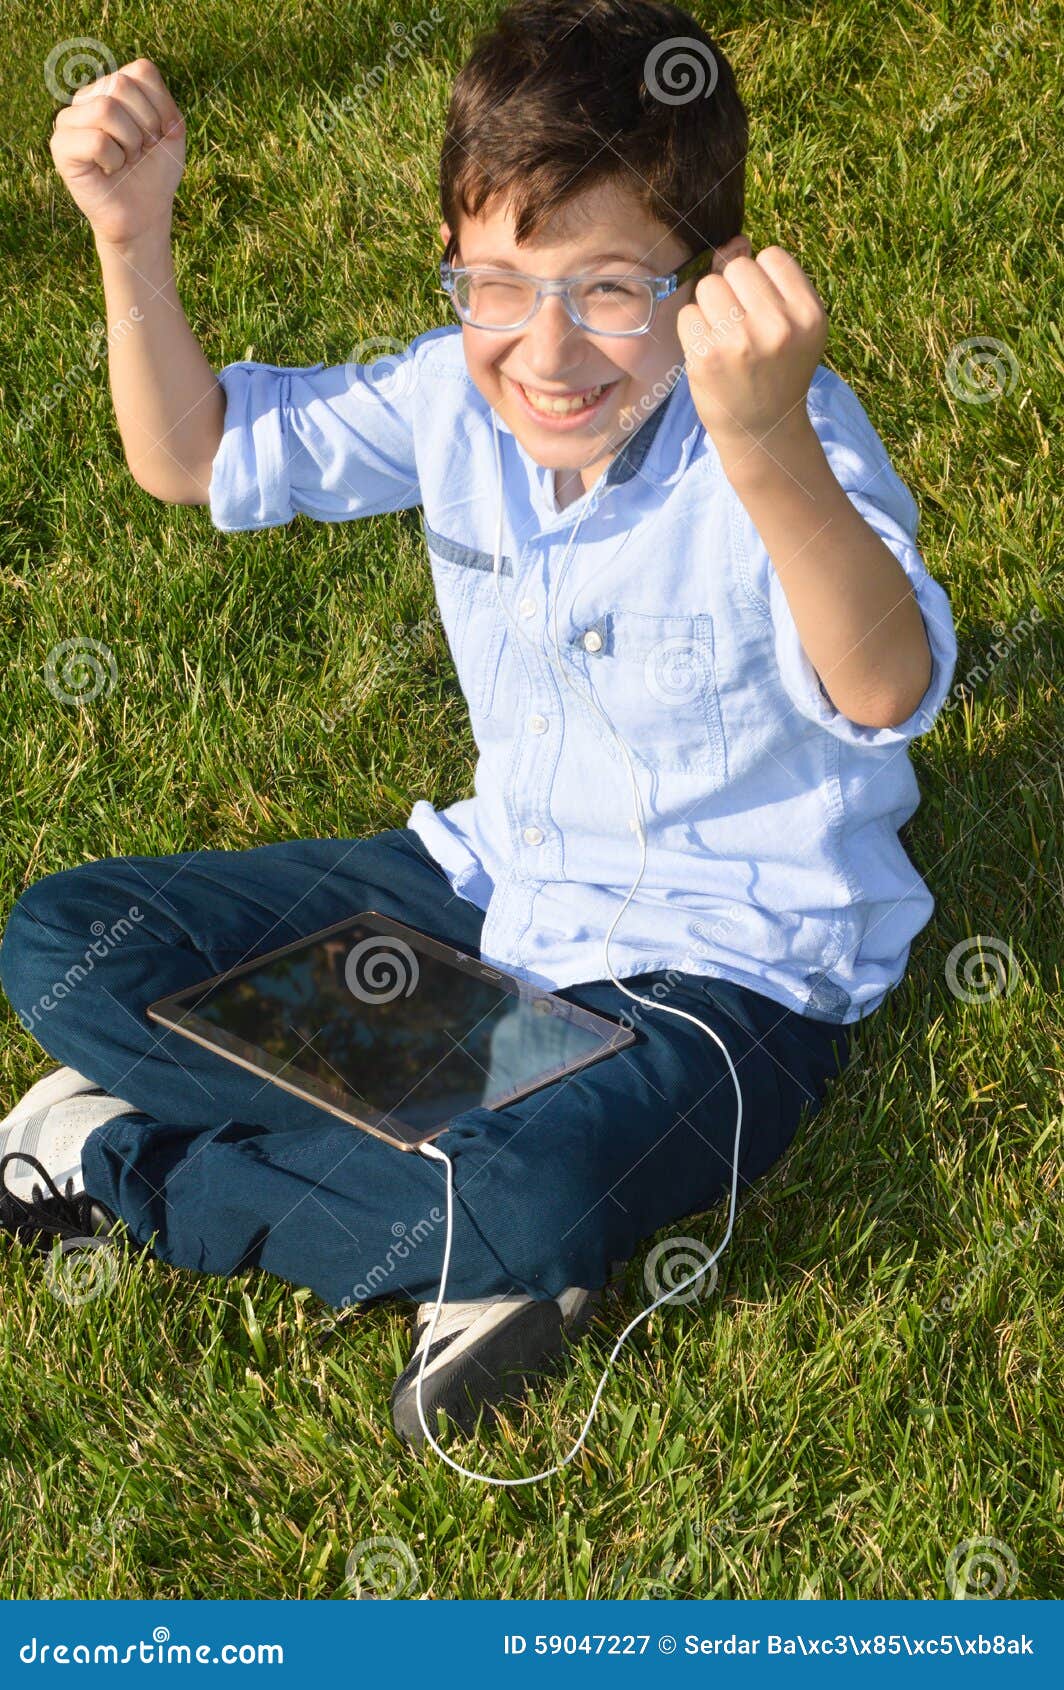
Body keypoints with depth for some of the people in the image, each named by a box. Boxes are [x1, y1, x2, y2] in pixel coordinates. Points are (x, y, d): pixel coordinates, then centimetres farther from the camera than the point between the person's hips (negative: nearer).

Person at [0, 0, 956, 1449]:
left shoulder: (785, 443, -25)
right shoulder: (462, 396, -7)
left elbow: (887, 693, -45)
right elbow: (194, 455, 7)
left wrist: (770, 450, -62)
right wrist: (135, 239, -11)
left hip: (724, 968, -6)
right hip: (496, 885, 7)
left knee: (531, 1198, -39)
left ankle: (120, 1153, -9)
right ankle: (475, 1240, -12)